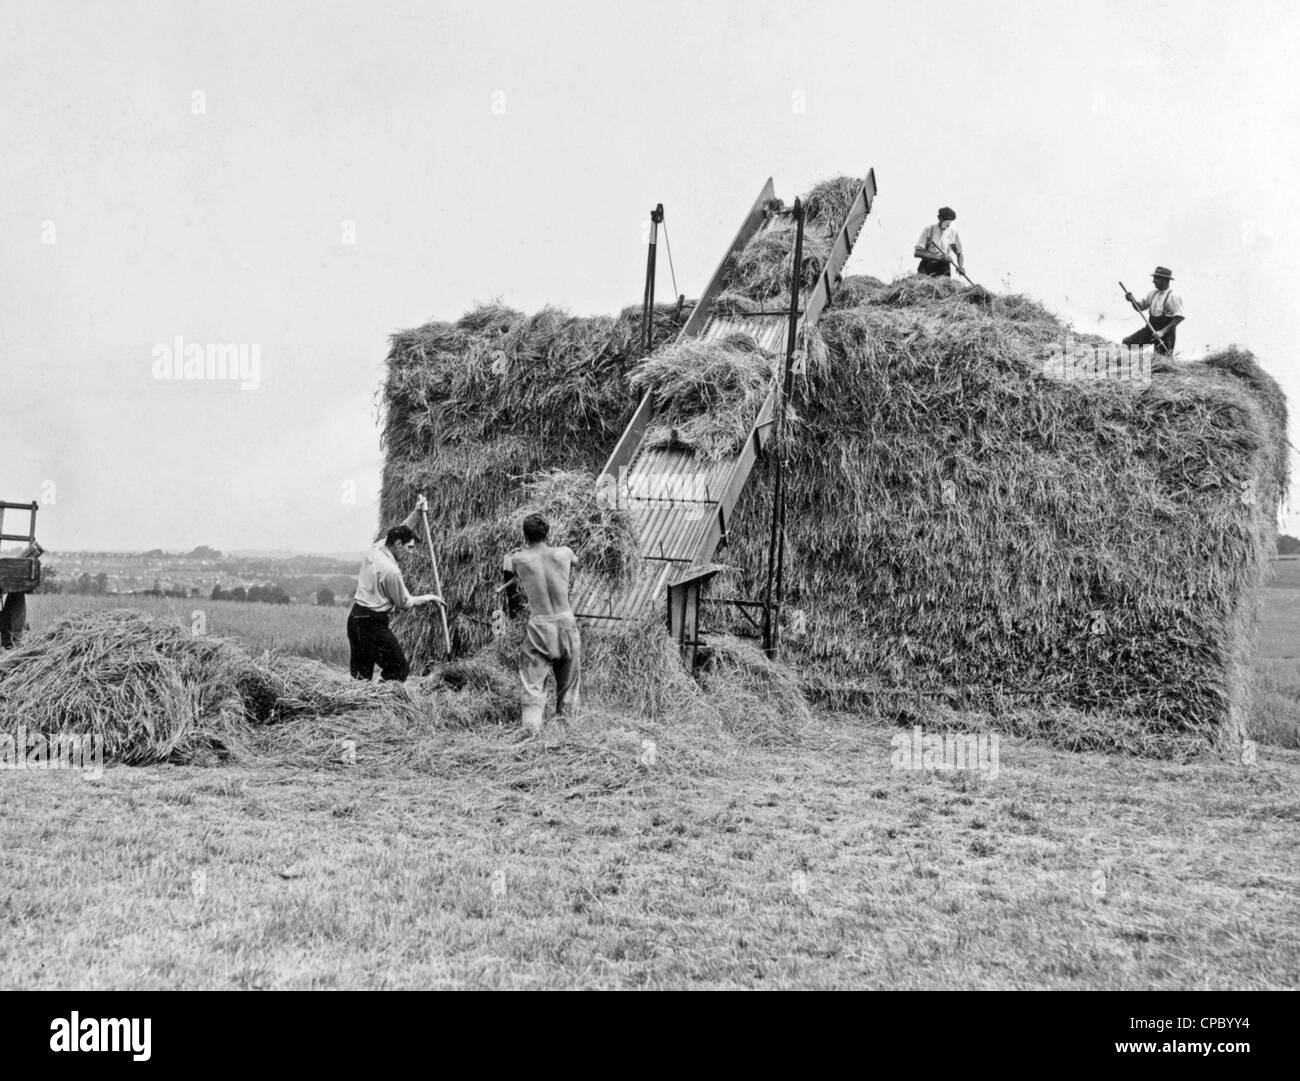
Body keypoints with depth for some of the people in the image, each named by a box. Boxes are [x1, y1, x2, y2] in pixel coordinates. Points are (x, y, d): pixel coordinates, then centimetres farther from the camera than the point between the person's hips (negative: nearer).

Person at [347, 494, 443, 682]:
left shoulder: (376, 549, 5)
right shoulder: (390, 570, -19)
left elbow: (401, 530, 24)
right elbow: (405, 603, -6)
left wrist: (416, 513, 16)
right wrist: (428, 598, 8)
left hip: (355, 617, 9)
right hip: (373, 623, -9)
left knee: (360, 676, 10)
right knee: (399, 670, -2)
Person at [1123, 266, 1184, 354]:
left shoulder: (1172, 297, -17)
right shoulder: (1153, 293, 6)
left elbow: (1179, 317, -23)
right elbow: (1140, 307, 15)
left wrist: (1163, 331, -28)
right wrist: (1132, 300, -7)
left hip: (1166, 334, -6)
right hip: (1150, 330, 7)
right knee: (1127, 342, -5)